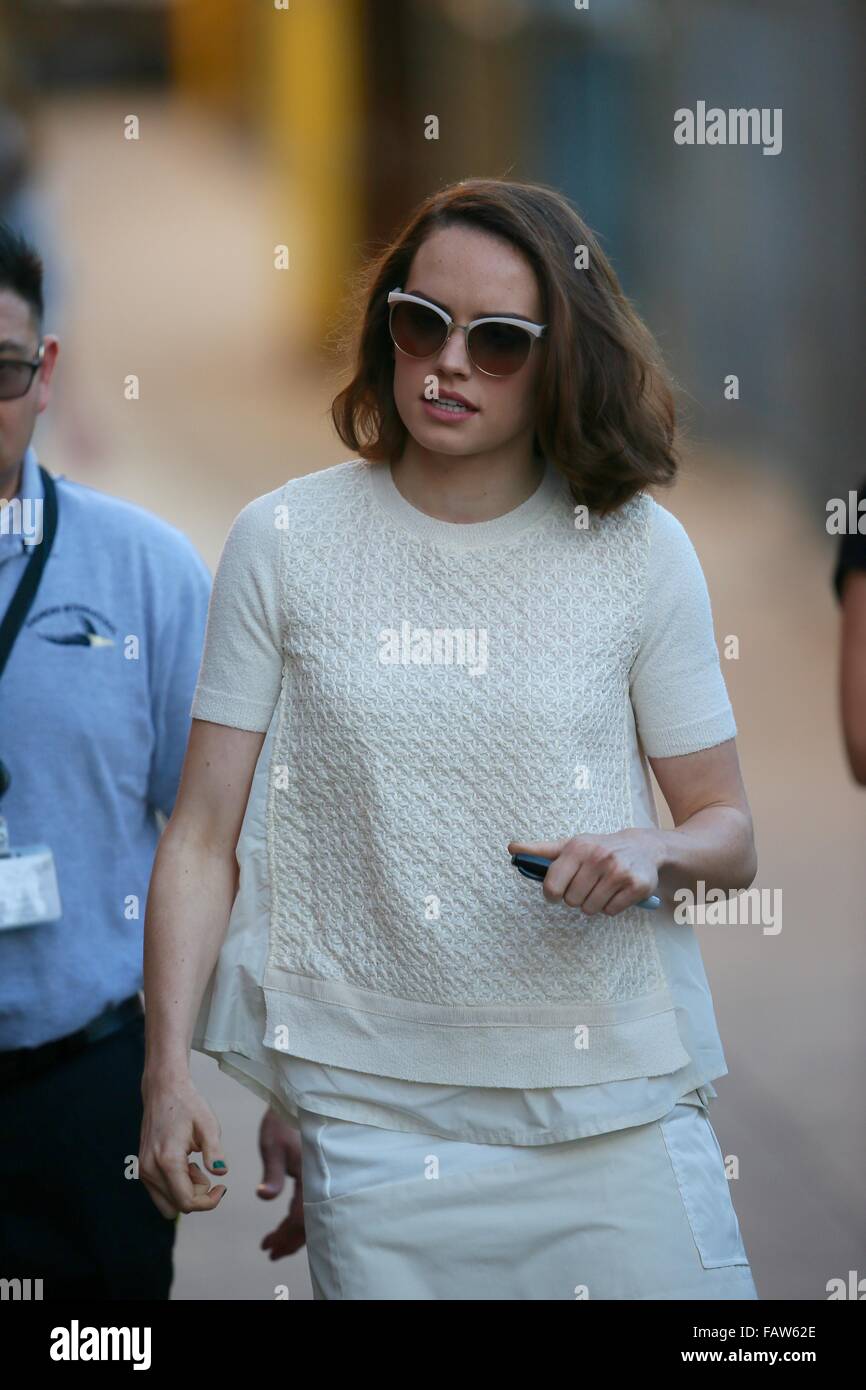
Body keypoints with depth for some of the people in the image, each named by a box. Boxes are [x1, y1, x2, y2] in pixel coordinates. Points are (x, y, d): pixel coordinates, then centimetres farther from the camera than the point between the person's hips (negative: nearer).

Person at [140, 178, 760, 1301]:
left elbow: (730, 832, 9)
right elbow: (202, 836, 2)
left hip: (617, 1105, 1)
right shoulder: (286, 541, 2)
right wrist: (168, 1069, -8)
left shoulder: (641, 548, 3)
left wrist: (658, 853, -14)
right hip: (371, 1114, 0)